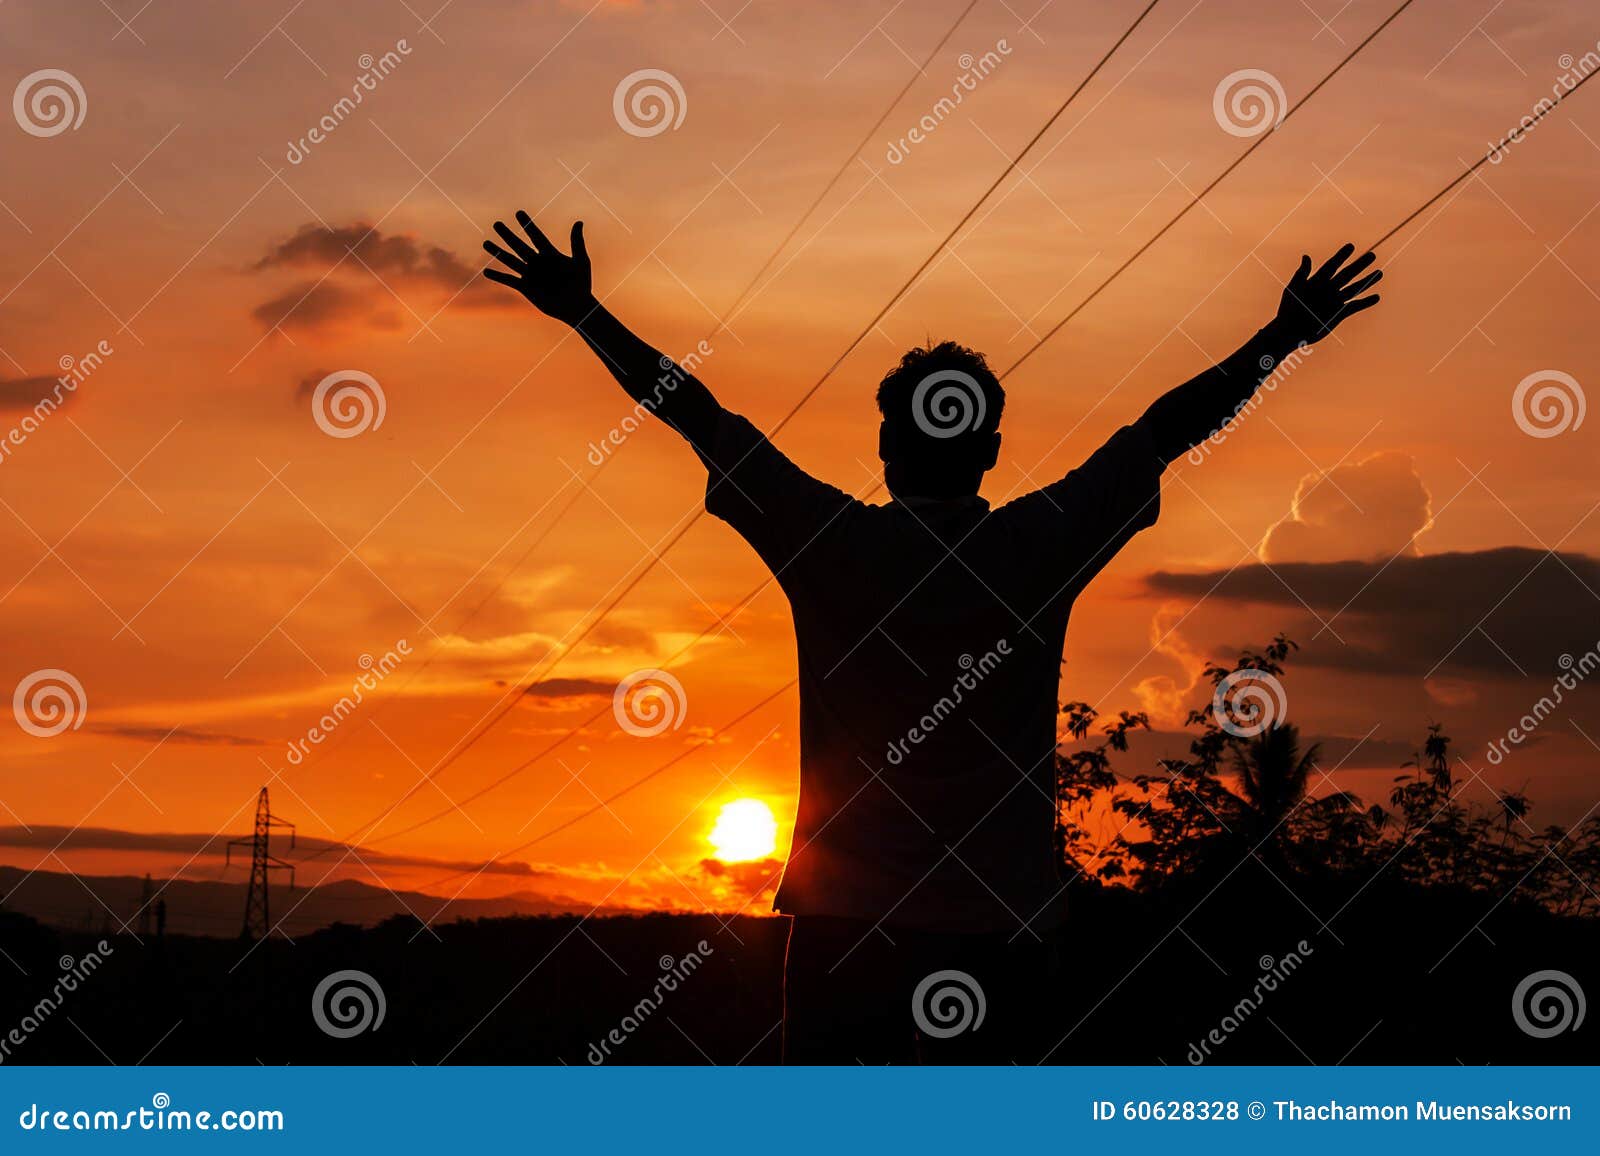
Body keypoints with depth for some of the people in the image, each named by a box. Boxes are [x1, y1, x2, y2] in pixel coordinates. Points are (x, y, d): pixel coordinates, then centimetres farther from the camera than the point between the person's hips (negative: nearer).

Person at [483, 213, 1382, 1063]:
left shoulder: (830, 544, -3)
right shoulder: (1042, 548, -1)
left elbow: (706, 423, 4)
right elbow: (1161, 433, 10)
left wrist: (583, 312, 12)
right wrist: (1286, 338, 21)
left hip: (845, 917, 0)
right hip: (1004, 921, 1)